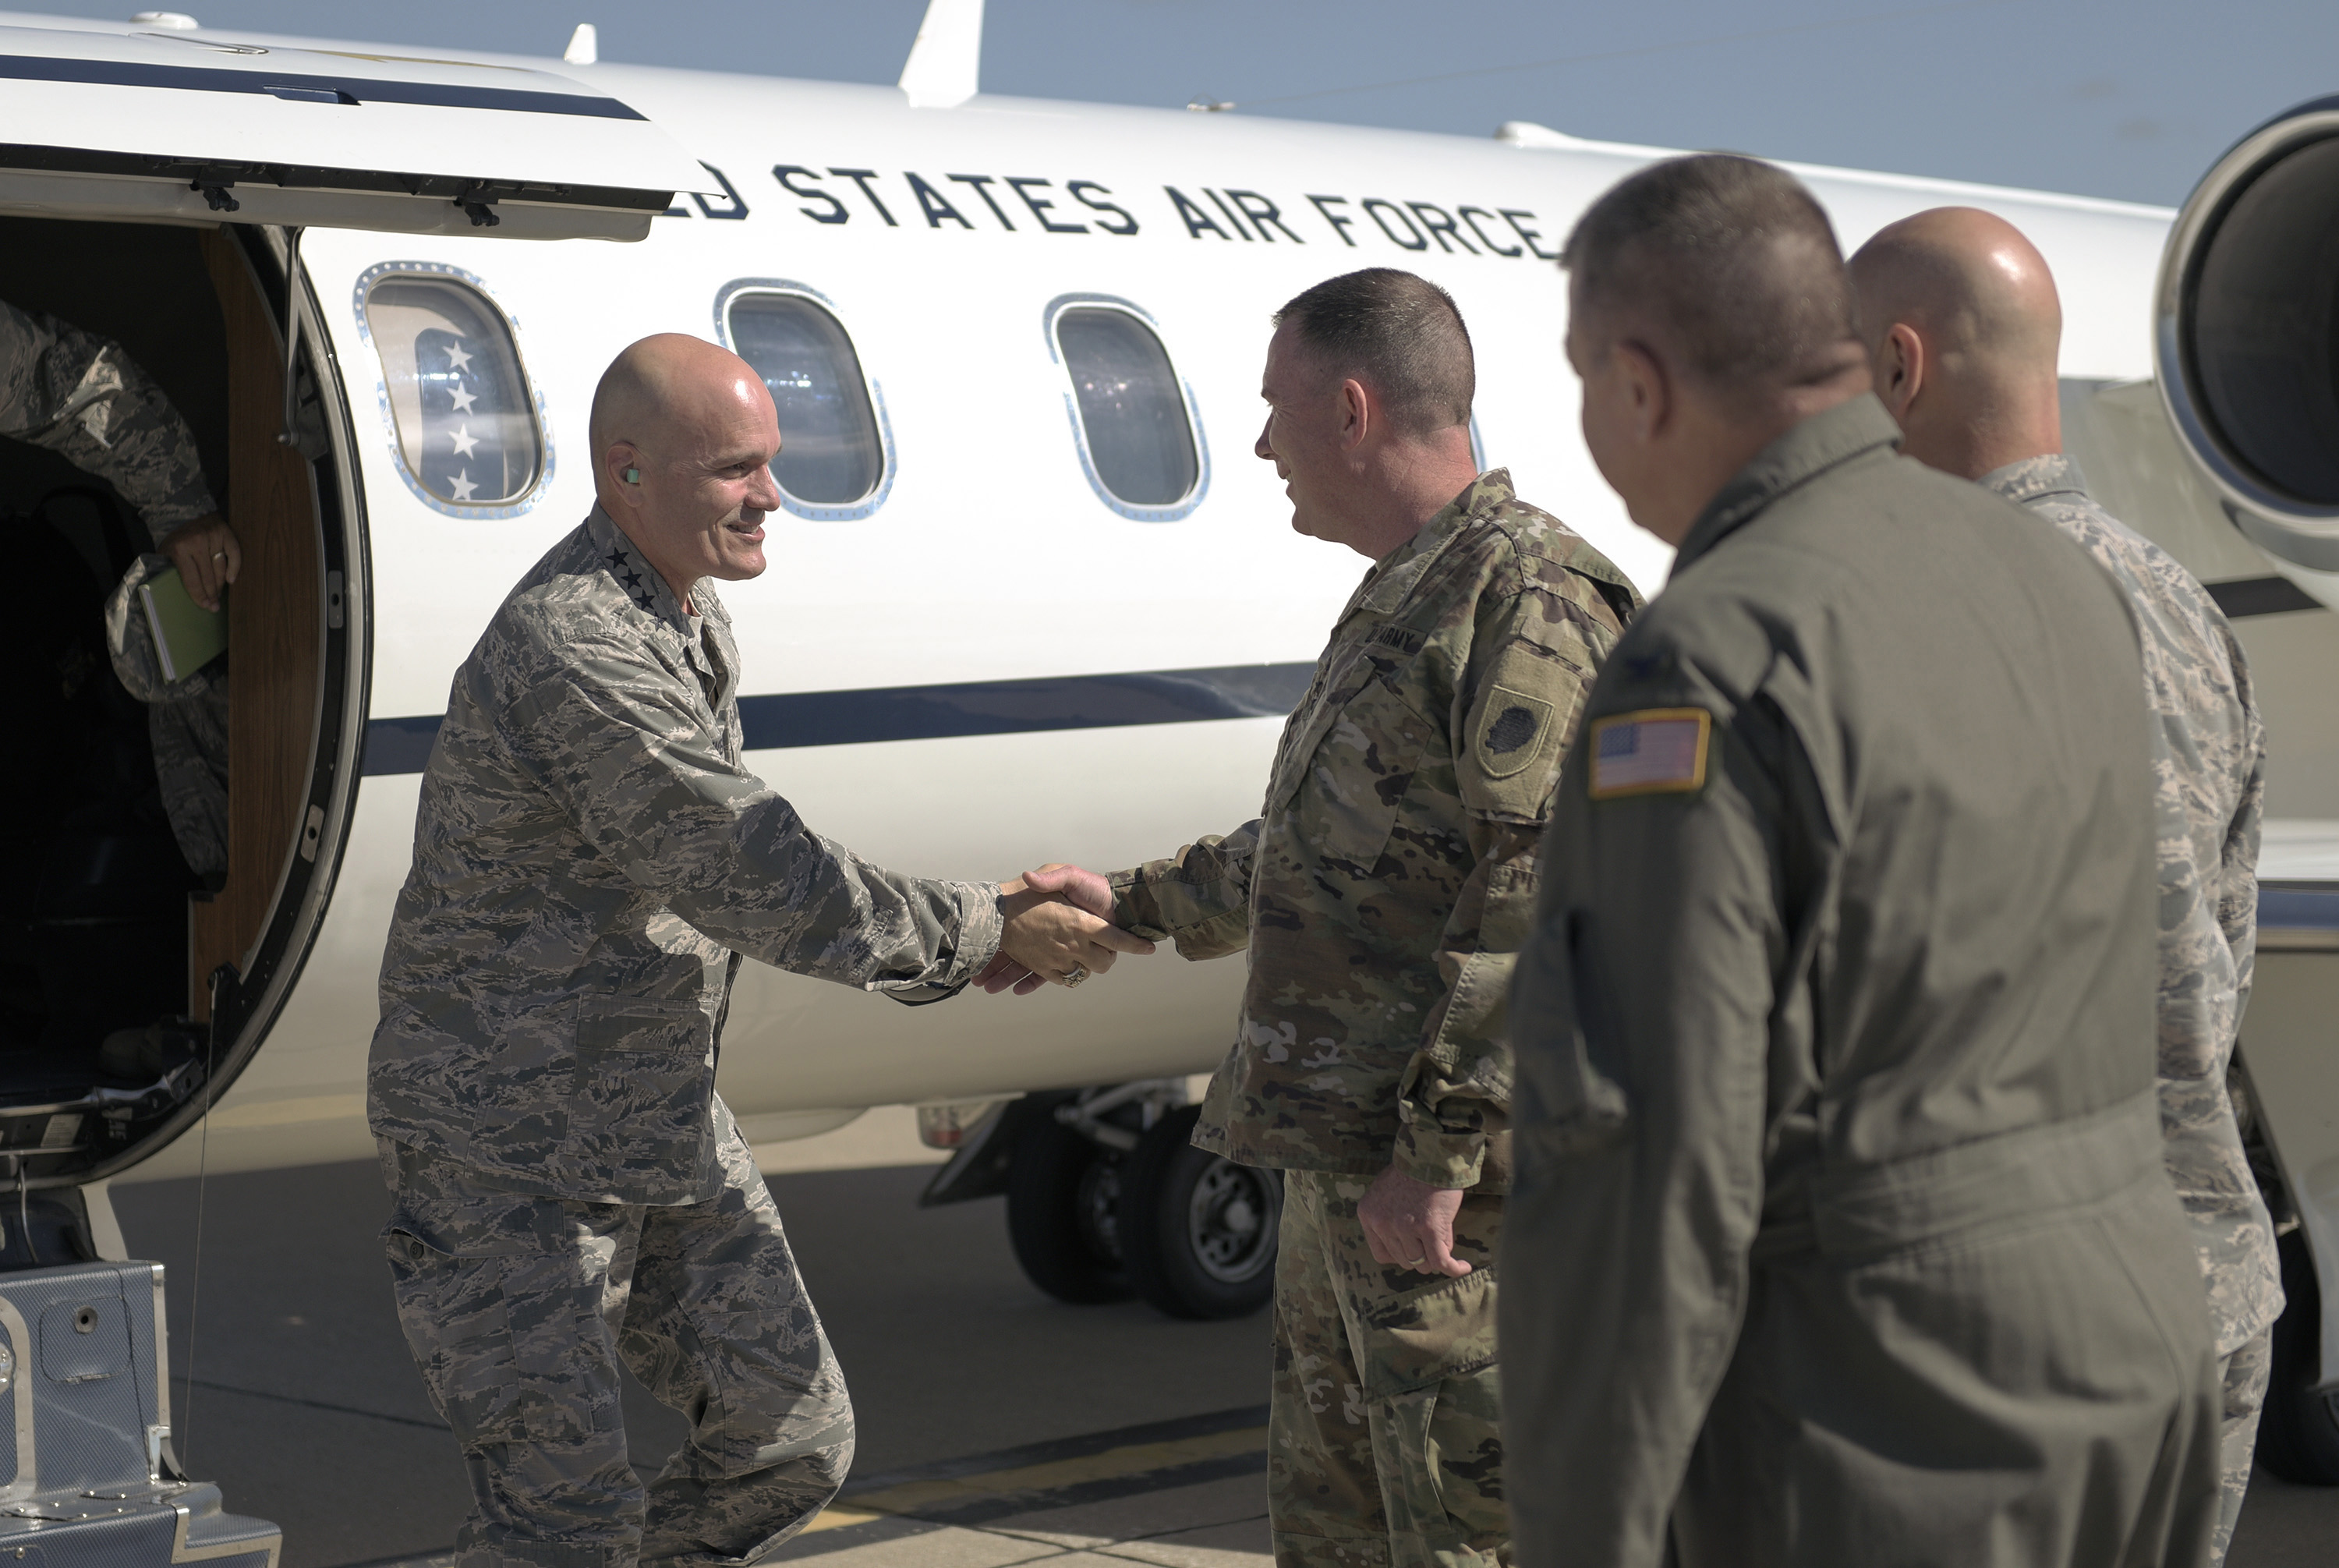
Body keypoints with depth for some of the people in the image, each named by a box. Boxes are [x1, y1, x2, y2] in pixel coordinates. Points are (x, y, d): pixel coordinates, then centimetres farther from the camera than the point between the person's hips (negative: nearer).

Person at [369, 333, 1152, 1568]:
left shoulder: (688, 620, 8)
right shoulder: (574, 651, -25)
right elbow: (759, 881, -27)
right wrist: (986, 931, -20)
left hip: (661, 1120, 9)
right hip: (507, 1147, -9)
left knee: (793, 1439, 8)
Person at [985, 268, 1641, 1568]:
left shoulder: (1529, 598, -14)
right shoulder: (1403, 603, 20)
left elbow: (1538, 895, -22)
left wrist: (1436, 1148, -24)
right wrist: (1132, 905, 37)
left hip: (1448, 1181, -10)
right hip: (1342, 1156, 10)